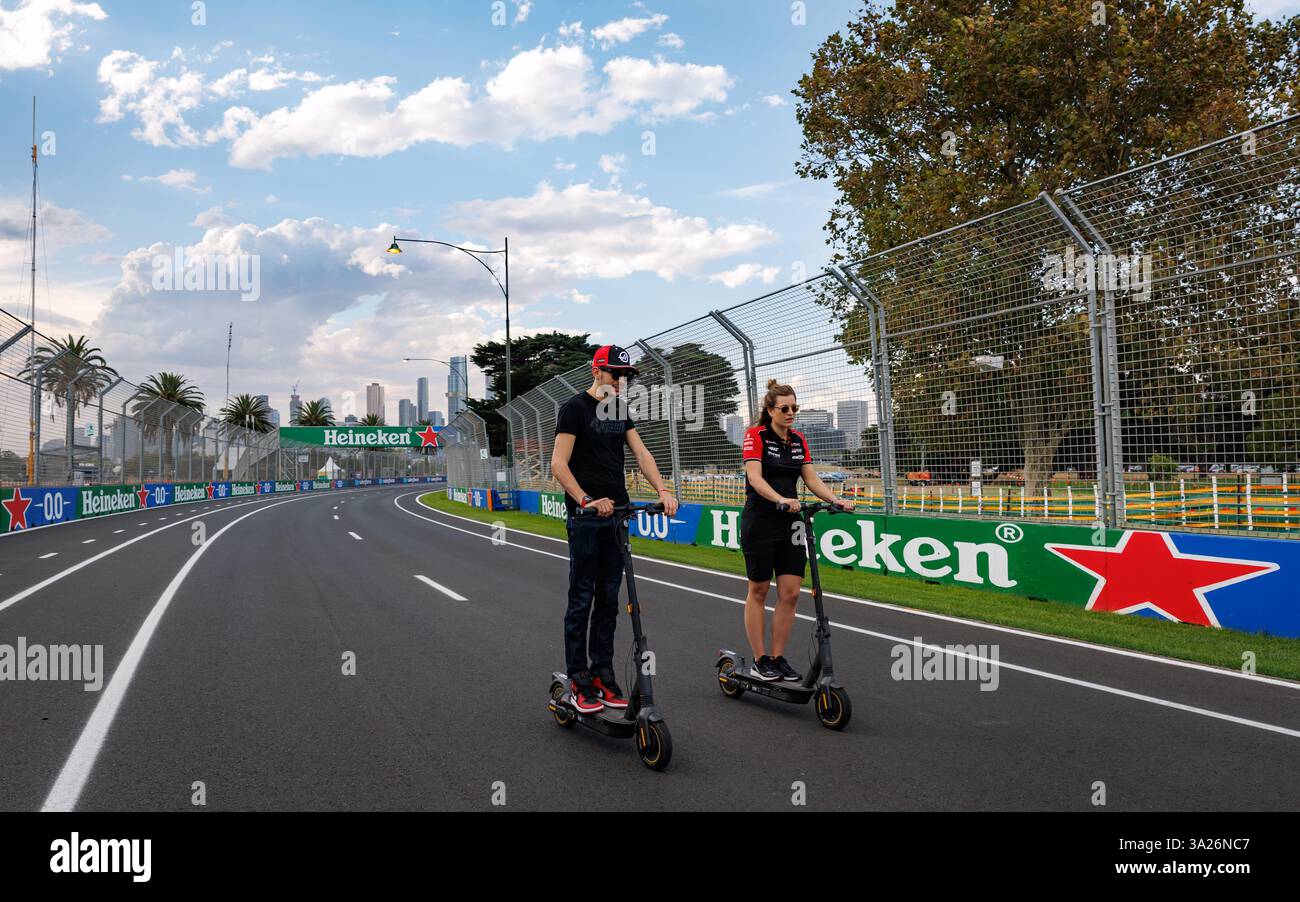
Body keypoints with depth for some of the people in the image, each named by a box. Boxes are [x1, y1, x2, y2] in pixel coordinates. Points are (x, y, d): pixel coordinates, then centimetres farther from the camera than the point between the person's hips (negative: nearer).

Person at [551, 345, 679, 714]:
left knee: (609, 600, 10)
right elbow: (559, 464, -13)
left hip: (617, 514, 7)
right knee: (582, 600, -1)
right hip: (586, 517, -7)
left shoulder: (619, 410, 14)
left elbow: (641, 454, 7)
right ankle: (578, 682, 7)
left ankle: (603, 675, 18)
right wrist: (587, 500, -23)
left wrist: (663, 491, -8)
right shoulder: (575, 407, -7)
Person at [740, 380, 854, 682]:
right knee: (759, 590, 4)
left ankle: (778, 658, 13)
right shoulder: (756, 435, -8)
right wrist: (780, 499, -36)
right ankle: (759, 660, 13)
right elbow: (755, 477, -20)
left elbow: (811, 479, 6)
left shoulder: (798, 440, 10)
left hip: (789, 522, 5)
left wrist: (835, 500, -11)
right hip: (760, 523, -5)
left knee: (790, 593, 1)